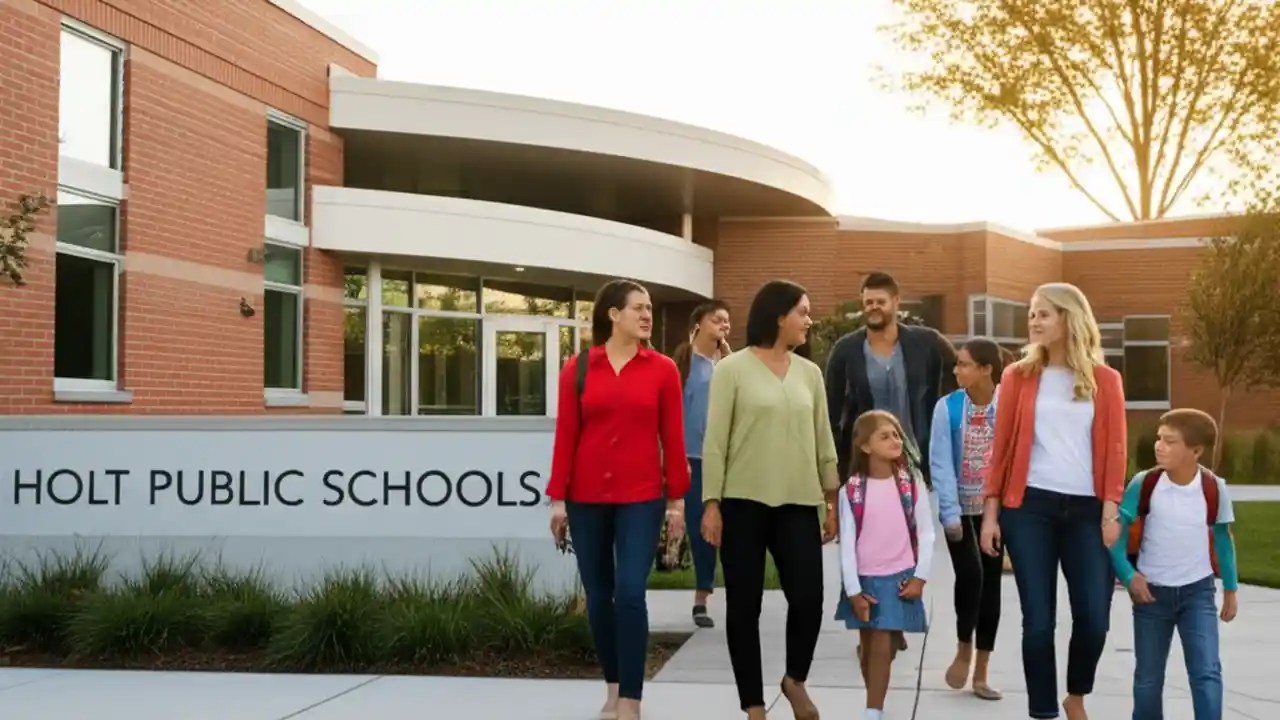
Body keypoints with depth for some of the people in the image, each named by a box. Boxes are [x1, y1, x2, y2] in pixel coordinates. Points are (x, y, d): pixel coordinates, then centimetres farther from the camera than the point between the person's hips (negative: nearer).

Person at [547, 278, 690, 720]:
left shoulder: (663, 369, 0)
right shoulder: (578, 368, 1)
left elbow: (673, 438, 2)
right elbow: (565, 435, 0)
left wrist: (678, 499, 0)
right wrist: (558, 498, -2)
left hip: (641, 497, -1)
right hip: (587, 498, 1)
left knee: (630, 593, -10)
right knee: (598, 596, 9)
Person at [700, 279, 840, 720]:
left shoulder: (810, 373, 10)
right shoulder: (732, 369, -3)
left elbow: (823, 440, 12)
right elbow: (714, 442, -5)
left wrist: (833, 502, 11)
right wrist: (711, 503, -9)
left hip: (798, 505, 3)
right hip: (744, 503, -3)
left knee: (808, 598, -5)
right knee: (744, 606, 3)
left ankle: (795, 680, 23)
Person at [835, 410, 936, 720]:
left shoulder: (912, 483, -4)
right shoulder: (852, 491, -6)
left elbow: (926, 533, 0)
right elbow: (847, 543, -5)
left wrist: (920, 577, -5)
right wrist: (853, 590, -7)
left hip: (899, 578, -1)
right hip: (864, 580, 1)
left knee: (882, 647, -7)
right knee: (869, 647, 11)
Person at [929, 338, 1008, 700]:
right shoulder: (947, 407, -9)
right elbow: (940, 464, -8)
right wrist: (950, 513, -13)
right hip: (960, 509, -1)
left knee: (991, 582, 6)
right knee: (970, 573, -17)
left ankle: (981, 673, 17)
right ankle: (964, 648, 9)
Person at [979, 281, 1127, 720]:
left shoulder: (1104, 379, 6)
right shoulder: (1018, 375, 5)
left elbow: (1115, 449, 4)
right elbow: (1002, 446, 4)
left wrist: (1111, 511, -4)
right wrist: (990, 512, 0)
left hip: (1086, 509, 1)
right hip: (1029, 507, 0)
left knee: (1095, 619, -2)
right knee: (1038, 620, -1)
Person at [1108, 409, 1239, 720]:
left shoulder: (1215, 488, -9)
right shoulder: (1144, 484, -13)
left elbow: (1222, 538, 5)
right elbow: (1117, 529, -6)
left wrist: (1230, 589, 11)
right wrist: (1128, 575, -14)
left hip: (1198, 591, 0)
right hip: (1151, 591, 0)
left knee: (1207, 672, -10)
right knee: (1148, 677, 9)